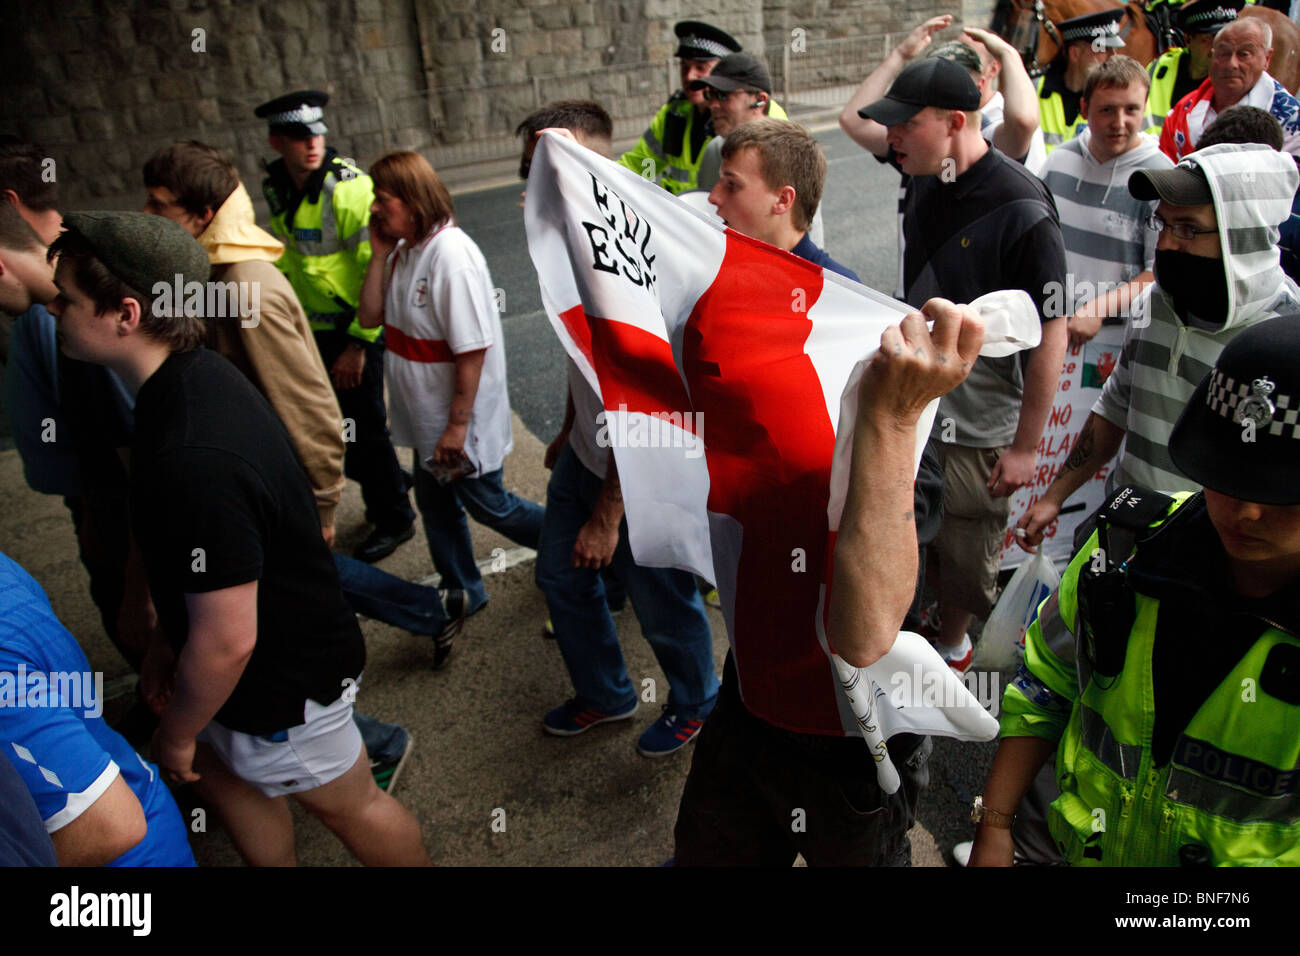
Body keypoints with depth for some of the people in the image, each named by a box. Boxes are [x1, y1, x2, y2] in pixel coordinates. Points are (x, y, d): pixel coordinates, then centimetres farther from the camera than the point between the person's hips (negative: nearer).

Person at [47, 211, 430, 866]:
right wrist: (167, 640, 16)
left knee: (347, 806, 15)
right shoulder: (197, 375, -5)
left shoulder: (194, 460, -38)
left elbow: (227, 642, -30)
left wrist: (177, 733, -11)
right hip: (282, 645, 9)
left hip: (285, 681, -9)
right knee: (220, 772, 29)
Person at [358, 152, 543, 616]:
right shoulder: (403, 251, 2)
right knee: (435, 504, 20)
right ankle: (462, 594, 41)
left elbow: (472, 351, -25)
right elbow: (370, 317, 1)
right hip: (426, 419, 9)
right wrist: (379, 254, -7)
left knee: (486, 505, 8)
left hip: (462, 420, -9)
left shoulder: (452, 255, -25)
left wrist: (457, 425, -22)